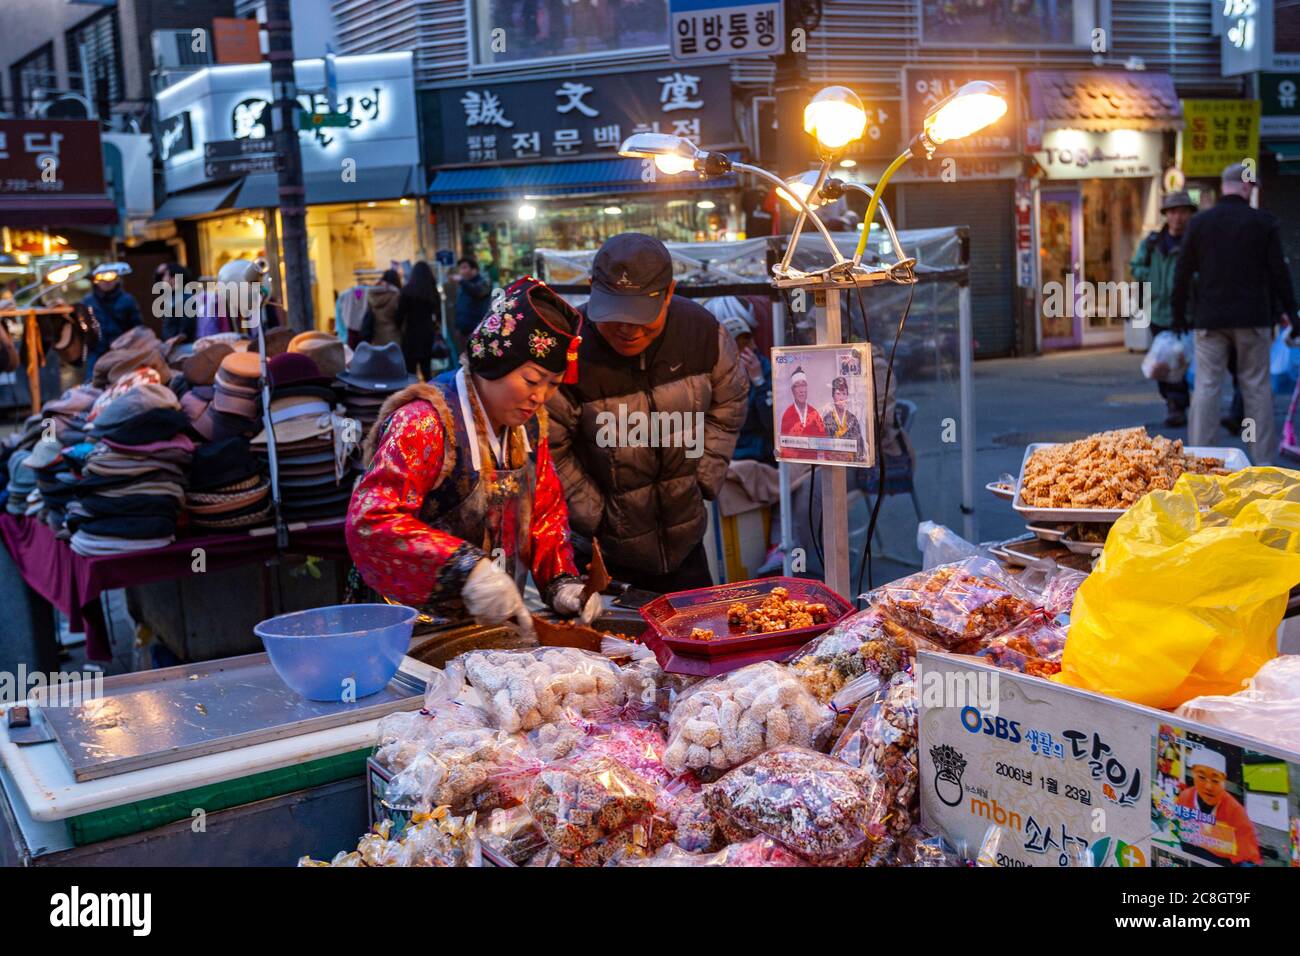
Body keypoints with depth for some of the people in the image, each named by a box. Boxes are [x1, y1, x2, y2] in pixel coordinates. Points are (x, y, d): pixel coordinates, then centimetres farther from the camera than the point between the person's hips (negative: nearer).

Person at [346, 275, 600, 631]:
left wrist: (561, 581, 0)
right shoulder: (424, 423, -16)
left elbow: (546, 512, 17)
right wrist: (467, 567, -33)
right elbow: (369, 522, -25)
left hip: (498, 617, 6)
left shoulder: (529, 422, 10)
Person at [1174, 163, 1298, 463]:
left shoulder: (1199, 222, 2)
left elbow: (1183, 273, 3)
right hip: (1252, 316, -1)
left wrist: (1179, 315, 11)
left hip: (1210, 318, 1)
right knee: (1257, 386, 6)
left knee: (1206, 386, 2)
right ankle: (1264, 459, 8)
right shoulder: (1263, 222, -1)